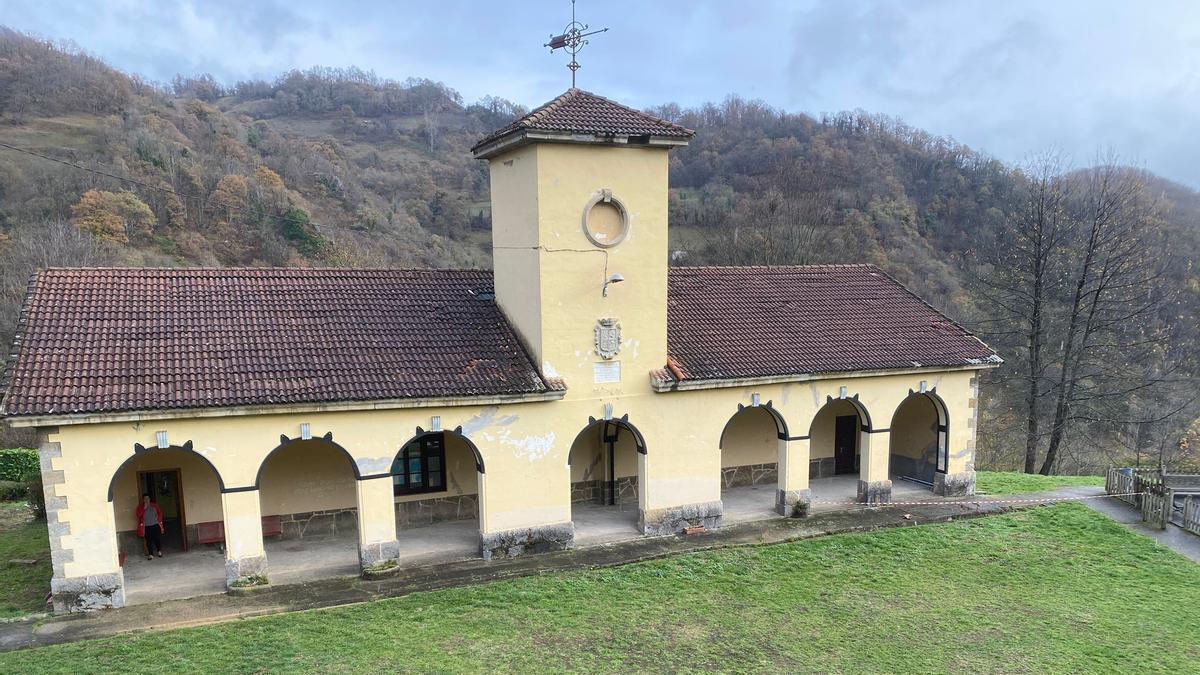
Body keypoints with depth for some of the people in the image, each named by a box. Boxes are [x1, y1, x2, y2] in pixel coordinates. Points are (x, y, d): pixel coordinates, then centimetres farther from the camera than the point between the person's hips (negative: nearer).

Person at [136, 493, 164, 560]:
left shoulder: (154, 505, 6)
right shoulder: (140, 507, 1)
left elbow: (160, 513, 11)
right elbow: (139, 515, -13)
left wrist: (159, 521, 2)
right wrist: (144, 508, -20)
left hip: (156, 525, 1)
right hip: (146, 527, -1)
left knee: (158, 539, 3)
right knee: (149, 541, -1)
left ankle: (159, 551, 24)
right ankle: (150, 554, 5)